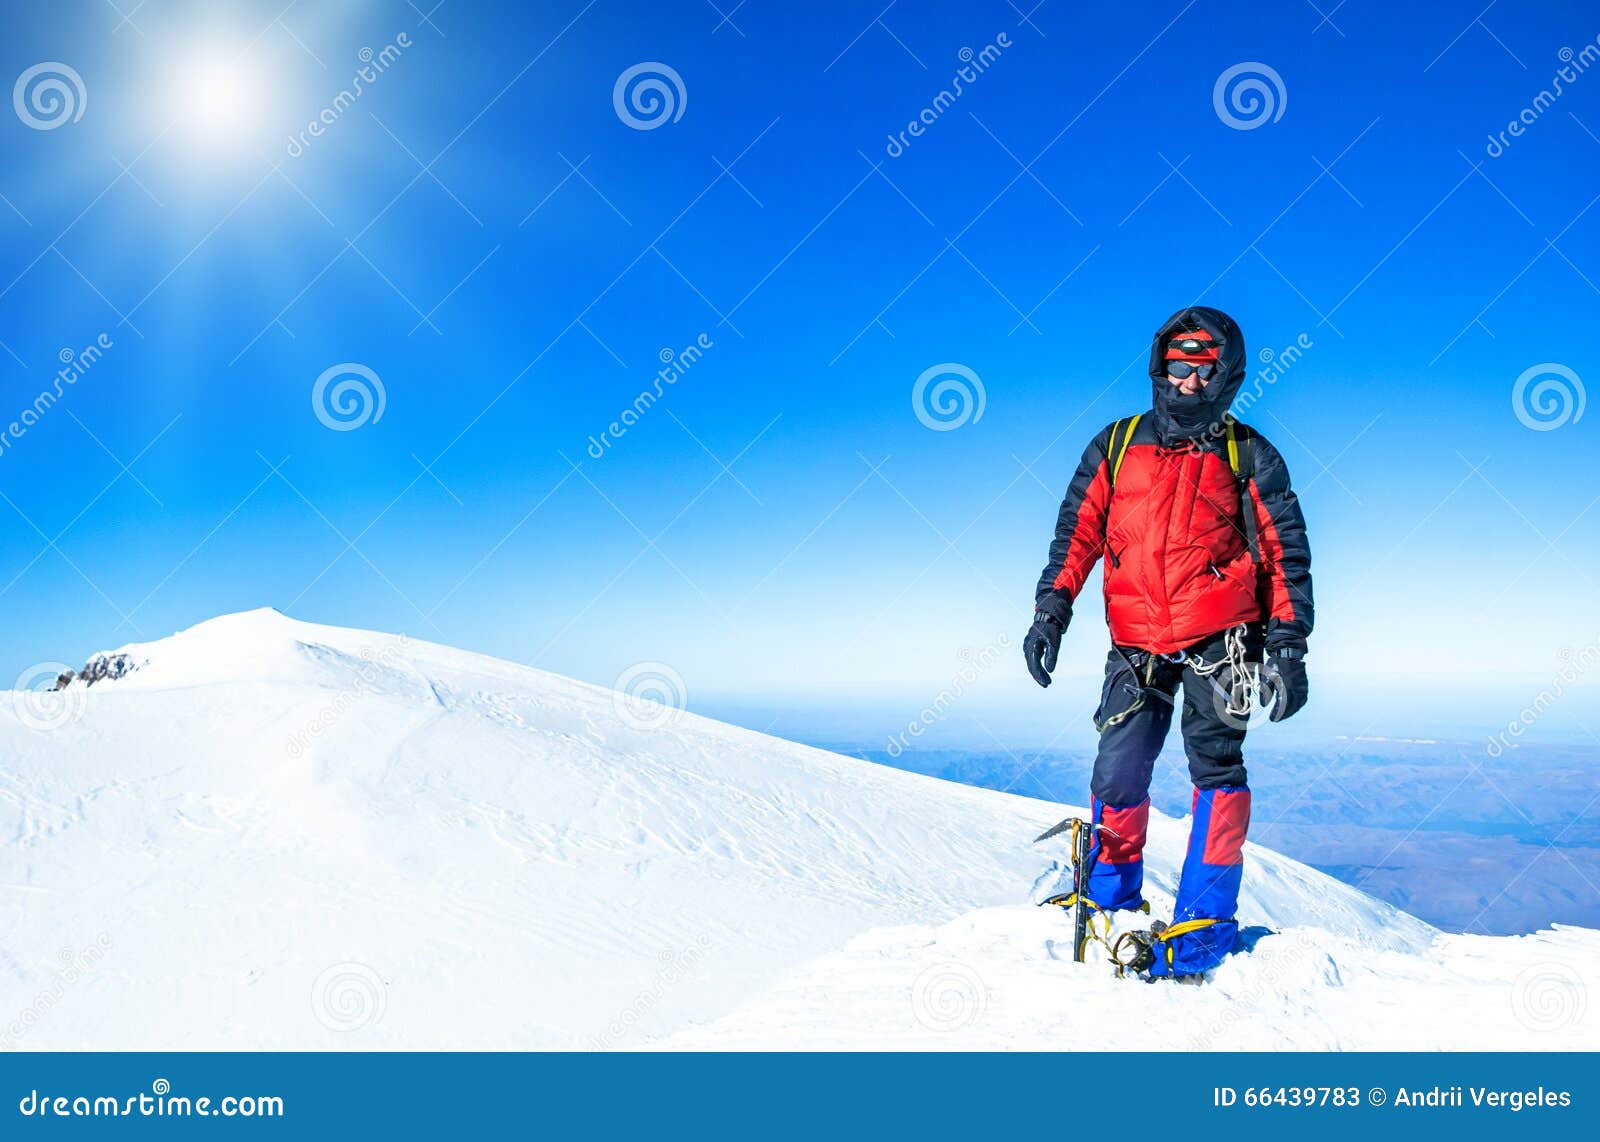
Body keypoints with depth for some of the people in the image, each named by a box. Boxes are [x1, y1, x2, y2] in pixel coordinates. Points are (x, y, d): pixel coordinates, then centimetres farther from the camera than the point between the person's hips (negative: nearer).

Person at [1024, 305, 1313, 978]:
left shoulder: (1248, 456, 7)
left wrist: (1287, 649, -2)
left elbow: (1286, 556, 6)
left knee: (1215, 766, -9)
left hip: (1219, 640, -2)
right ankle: (1109, 906, 19)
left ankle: (1202, 927, -2)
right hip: (1136, 647, 2)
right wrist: (1051, 611, 1)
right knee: (1117, 776, -1)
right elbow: (1077, 532, 12)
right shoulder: (1116, 445, 13)